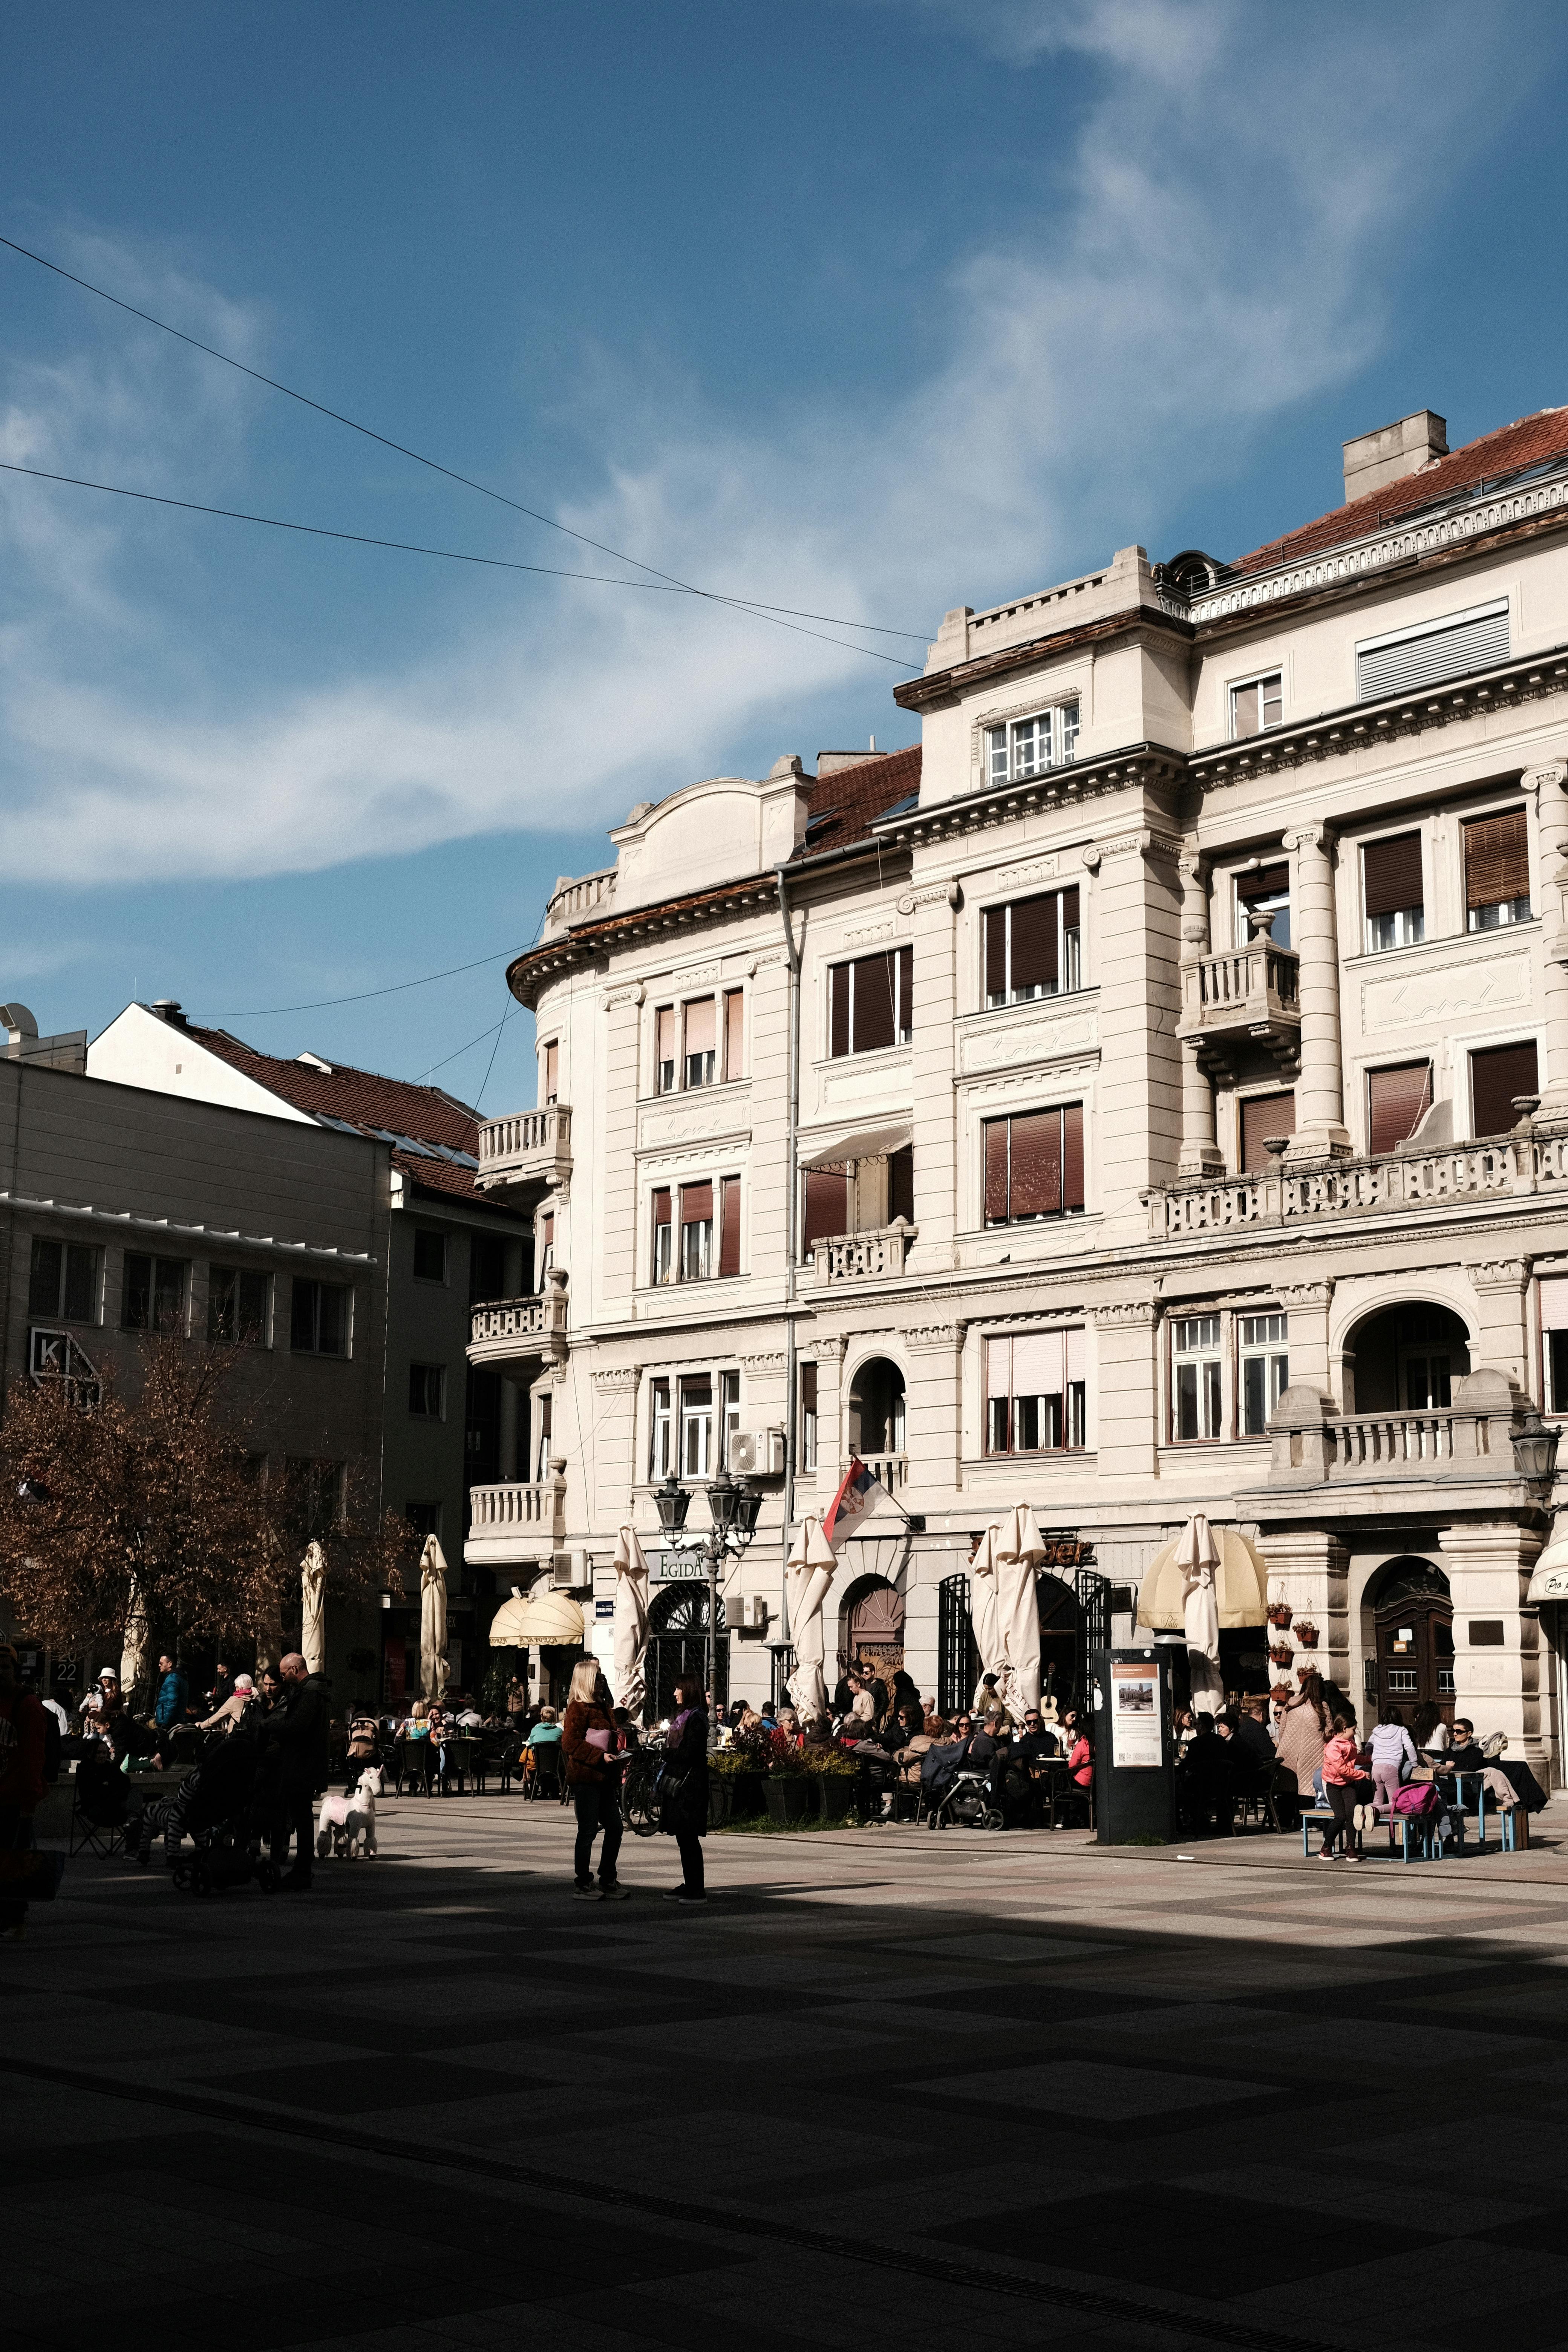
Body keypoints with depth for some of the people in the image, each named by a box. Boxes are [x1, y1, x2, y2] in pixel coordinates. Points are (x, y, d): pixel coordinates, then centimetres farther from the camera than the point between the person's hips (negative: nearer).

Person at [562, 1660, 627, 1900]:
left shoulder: (602, 1707, 19)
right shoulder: (578, 1708, -9)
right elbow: (571, 1743, -17)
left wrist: (617, 1755, 13)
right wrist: (601, 1757, -22)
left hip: (604, 1779, 9)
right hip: (585, 1778, -9)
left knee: (615, 1828, 9)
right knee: (588, 1831, -3)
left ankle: (608, 1881, 20)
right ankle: (583, 1885, 6)